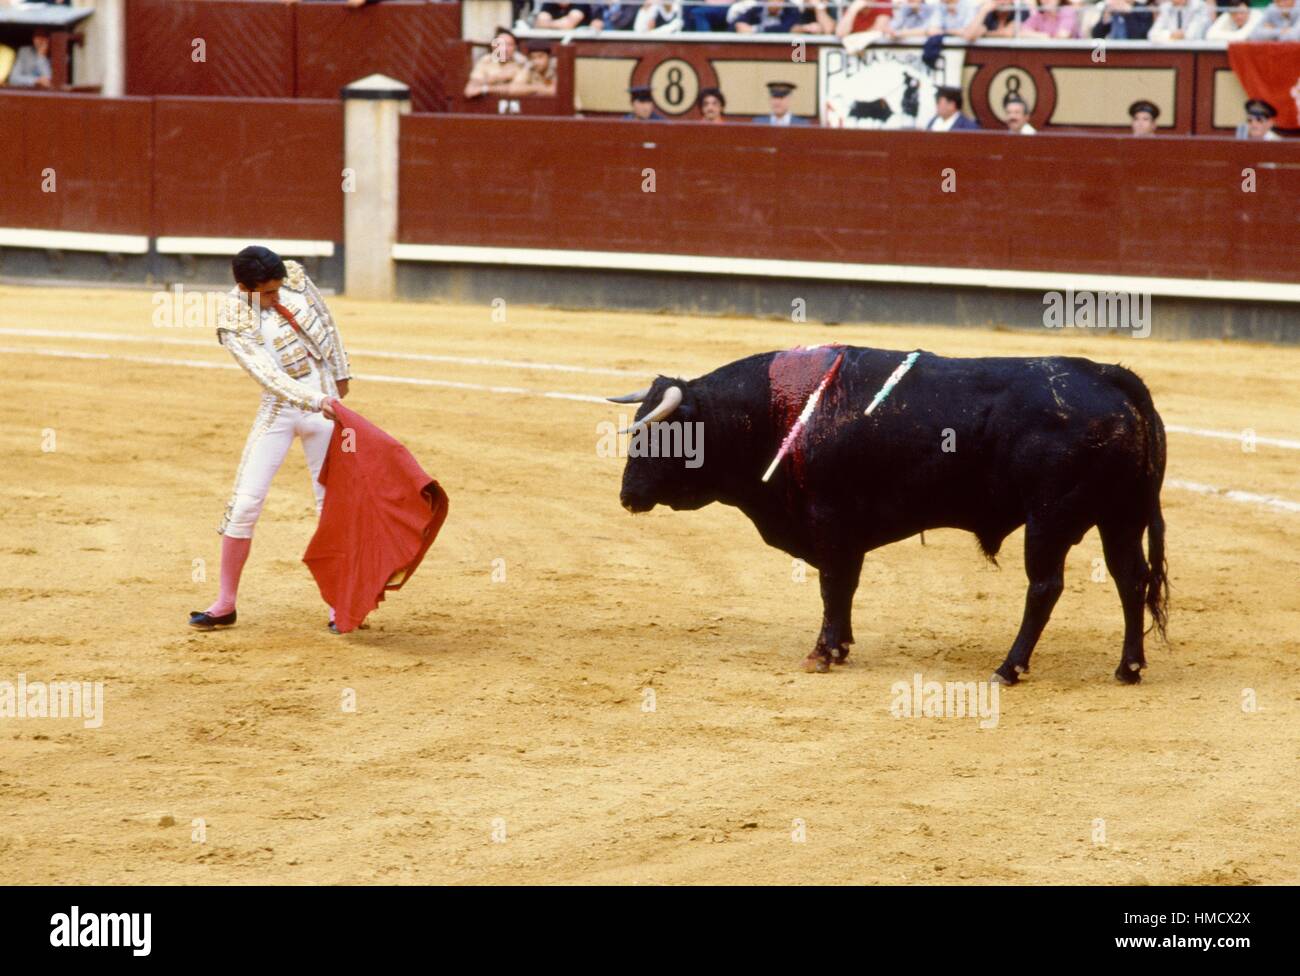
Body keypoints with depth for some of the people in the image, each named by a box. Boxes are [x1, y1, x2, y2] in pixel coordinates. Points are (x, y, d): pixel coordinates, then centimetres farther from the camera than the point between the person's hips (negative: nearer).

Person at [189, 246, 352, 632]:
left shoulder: (295, 277, -6)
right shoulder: (234, 325, -18)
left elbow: (326, 321, 10)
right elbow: (269, 376, -27)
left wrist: (340, 373, 16)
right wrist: (316, 401, -38)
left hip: (324, 404, 3)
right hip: (280, 411, -3)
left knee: (331, 502, 6)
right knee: (245, 502, -6)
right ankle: (225, 603, 4)